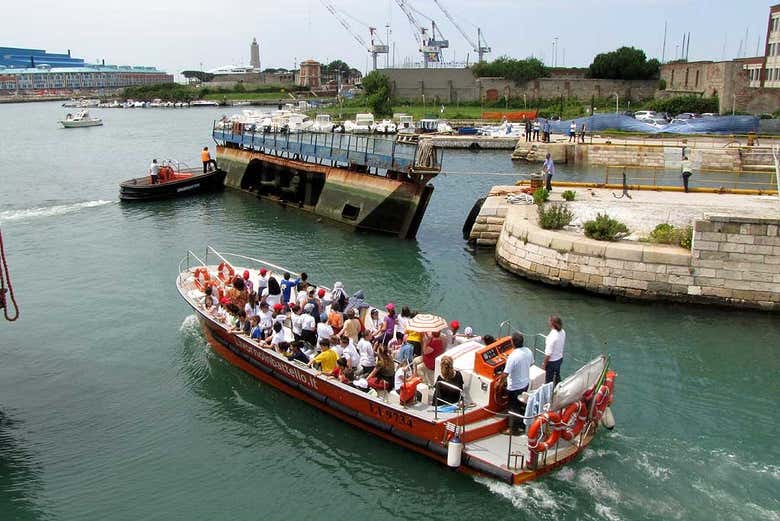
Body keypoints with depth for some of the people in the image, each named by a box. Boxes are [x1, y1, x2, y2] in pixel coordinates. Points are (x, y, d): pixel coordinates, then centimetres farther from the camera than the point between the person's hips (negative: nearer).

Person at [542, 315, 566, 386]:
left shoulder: (551, 336, -33)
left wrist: (544, 363, -15)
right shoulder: (562, 332, -8)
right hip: (560, 358, 8)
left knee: (549, 380, 11)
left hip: (552, 361, -8)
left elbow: (548, 353, -27)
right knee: (557, 376, 28)